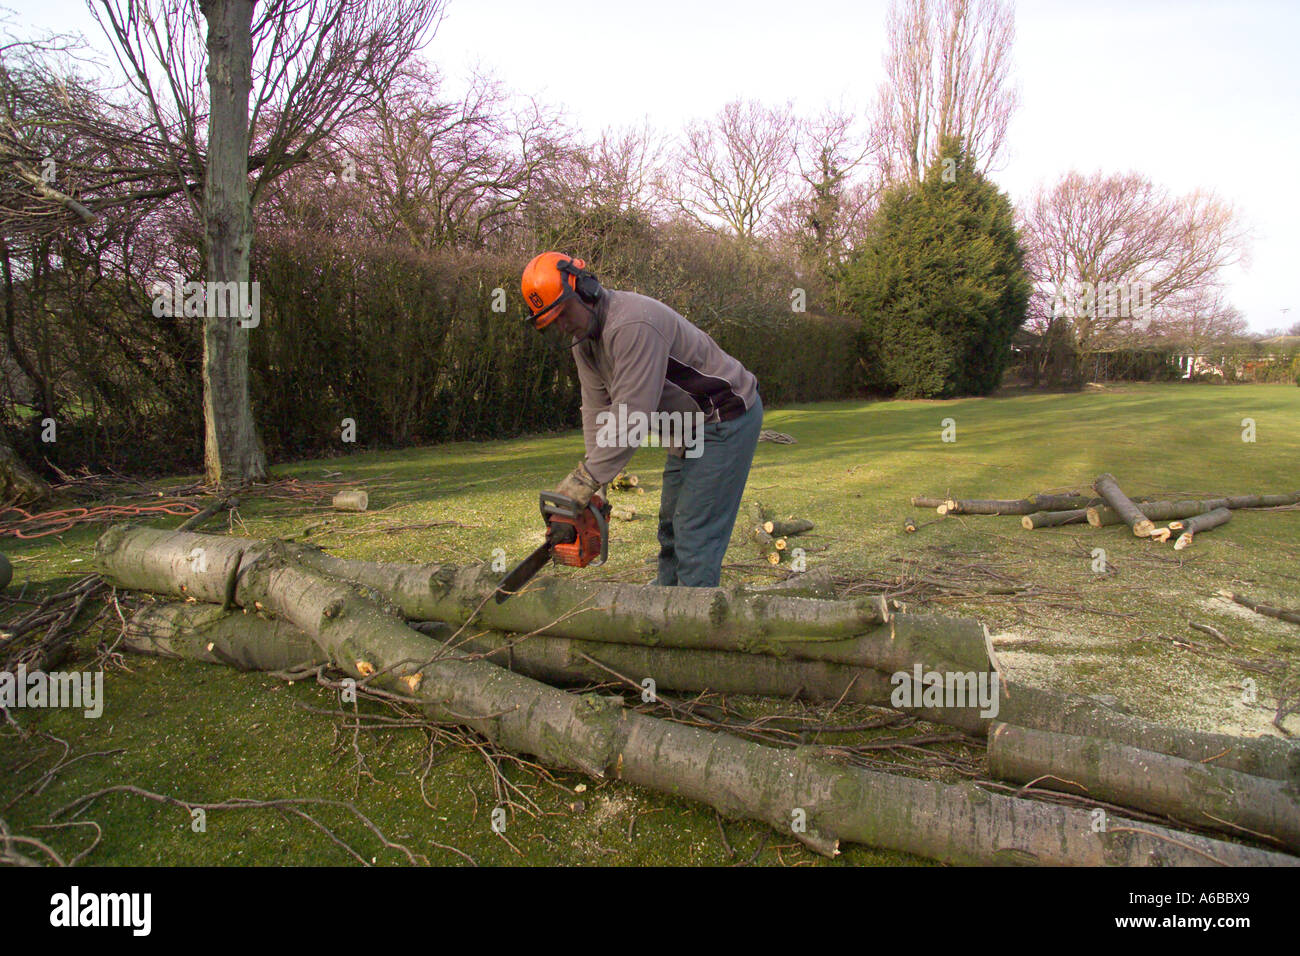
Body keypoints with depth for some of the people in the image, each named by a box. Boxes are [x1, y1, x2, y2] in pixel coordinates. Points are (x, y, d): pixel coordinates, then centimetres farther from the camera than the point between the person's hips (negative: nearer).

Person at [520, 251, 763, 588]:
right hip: (685, 429, 10)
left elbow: (632, 414, -32)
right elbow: (596, 406, -2)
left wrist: (589, 477, -27)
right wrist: (589, 475, -12)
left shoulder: (633, 324, -30)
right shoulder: (584, 336, 1)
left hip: (726, 420, -10)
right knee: (671, 521, 19)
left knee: (696, 530, -11)